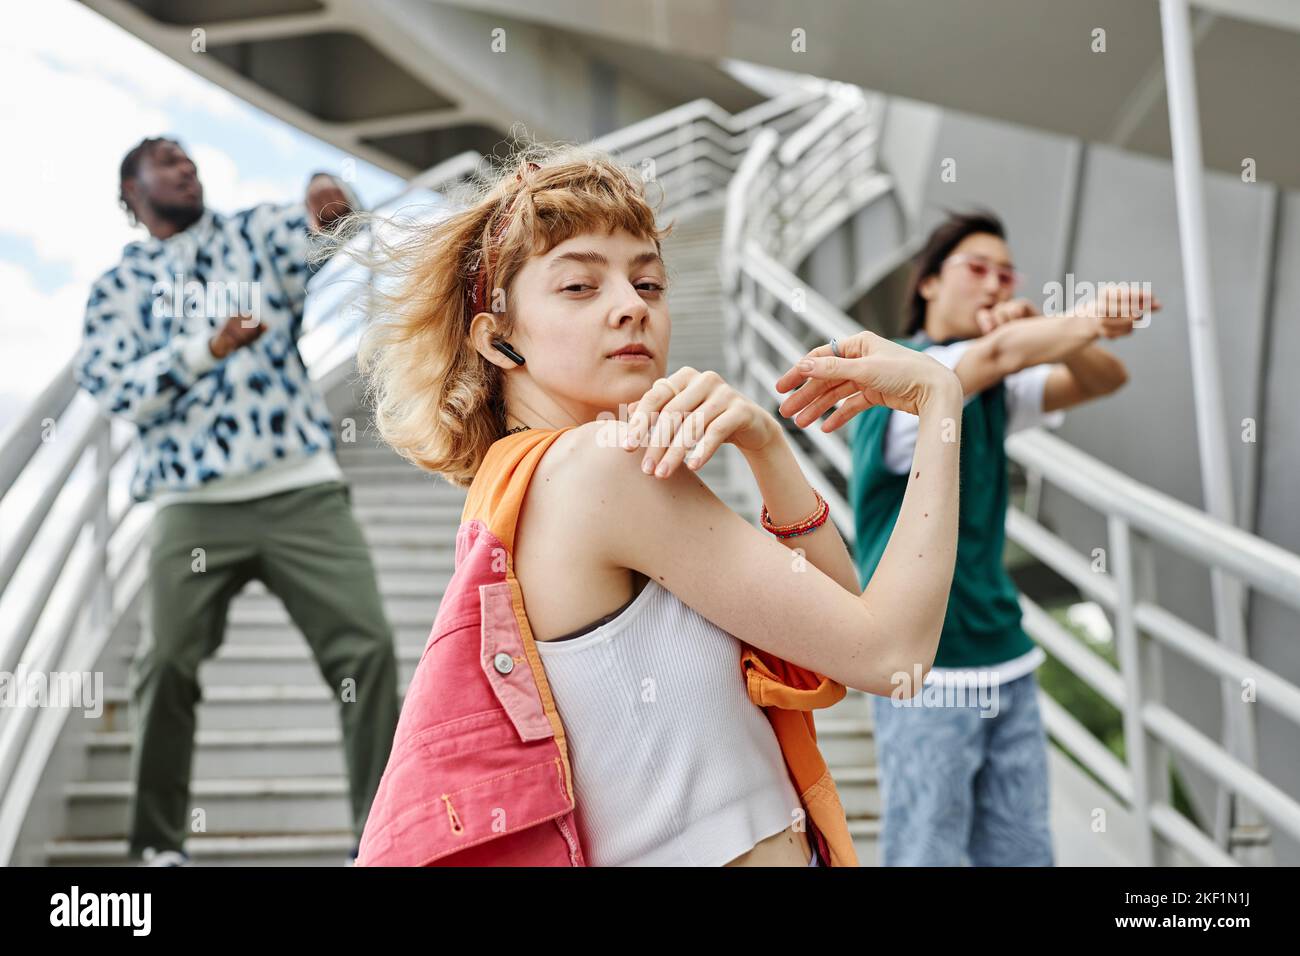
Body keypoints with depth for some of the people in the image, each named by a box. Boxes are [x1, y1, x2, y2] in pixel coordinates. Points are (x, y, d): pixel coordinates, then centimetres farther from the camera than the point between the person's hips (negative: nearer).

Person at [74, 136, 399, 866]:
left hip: (303, 486, 1)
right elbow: (115, 388, -3)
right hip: (195, 501, 0)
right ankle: (158, 843, 19)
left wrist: (319, 214, -31)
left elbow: (302, 244, -8)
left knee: (367, 646, -6)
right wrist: (207, 348, -15)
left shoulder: (253, 231, 15)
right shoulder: (119, 285, 13)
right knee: (168, 664, 2)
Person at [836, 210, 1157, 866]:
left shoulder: (993, 391, 13)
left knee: (1023, 852, 7)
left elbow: (1104, 379, 2)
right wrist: (1092, 316, -42)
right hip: (925, 670, -7)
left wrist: (1040, 331, -17)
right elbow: (996, 352, -27)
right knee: (925, 854, -4)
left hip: (1005, 660, 7)